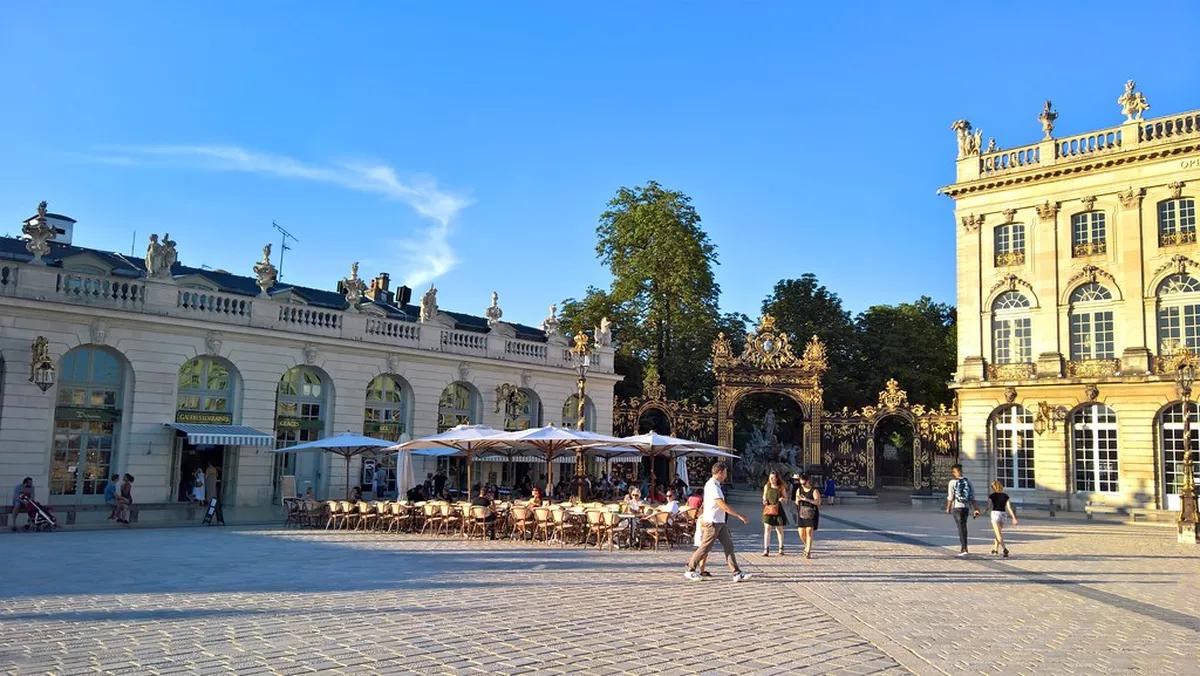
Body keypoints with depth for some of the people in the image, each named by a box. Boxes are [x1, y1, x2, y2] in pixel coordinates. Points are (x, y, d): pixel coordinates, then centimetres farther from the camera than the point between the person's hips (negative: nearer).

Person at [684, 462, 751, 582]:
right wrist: (739, 516, -23)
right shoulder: (712, 486, -19)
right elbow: (723, 505, -24)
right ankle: (690, 571, 11)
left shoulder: (715, 485, 14)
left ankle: (737, 574, 1)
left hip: (720, 523, 10)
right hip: (712, 523, -10)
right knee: (705, 548, -1)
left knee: (728, 546, 3)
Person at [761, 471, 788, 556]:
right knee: (767, 529, -7)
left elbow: (785, 496, 9)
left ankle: (781, 549, 23)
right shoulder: (766, 486, 5)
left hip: (778, 509, 0)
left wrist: (782, 499, -12)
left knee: (779, 529, 8)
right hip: (768, 508, 1)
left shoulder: (781, 487, 1)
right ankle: (766, 550, -8)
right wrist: (764, 500, -4)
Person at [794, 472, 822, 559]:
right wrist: (798, 500, -10)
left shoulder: (814, 490, -6)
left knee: (809, 532, -12)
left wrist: (807, 499, -26)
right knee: (801, 534, 3)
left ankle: (808, 552, -9)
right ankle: (807, 546, 32)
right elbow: (797, 503, 14)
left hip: (811, 514, -4)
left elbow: (818, 502, -17)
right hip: (801, 513, 4)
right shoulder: (799, 490, 9)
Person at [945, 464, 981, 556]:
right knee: (964, 526, 16)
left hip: (957, 507, -5)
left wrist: (948, 508, 3)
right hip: (966, 507, 5)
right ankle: (964, 546, 25)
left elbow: (950, 497, -8)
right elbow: (972, 496, 7)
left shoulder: (952, 482, -8)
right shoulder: (968, 481, 7)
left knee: (961, 527, -4)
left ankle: (964, 549, -9)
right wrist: (975, 508, 10)